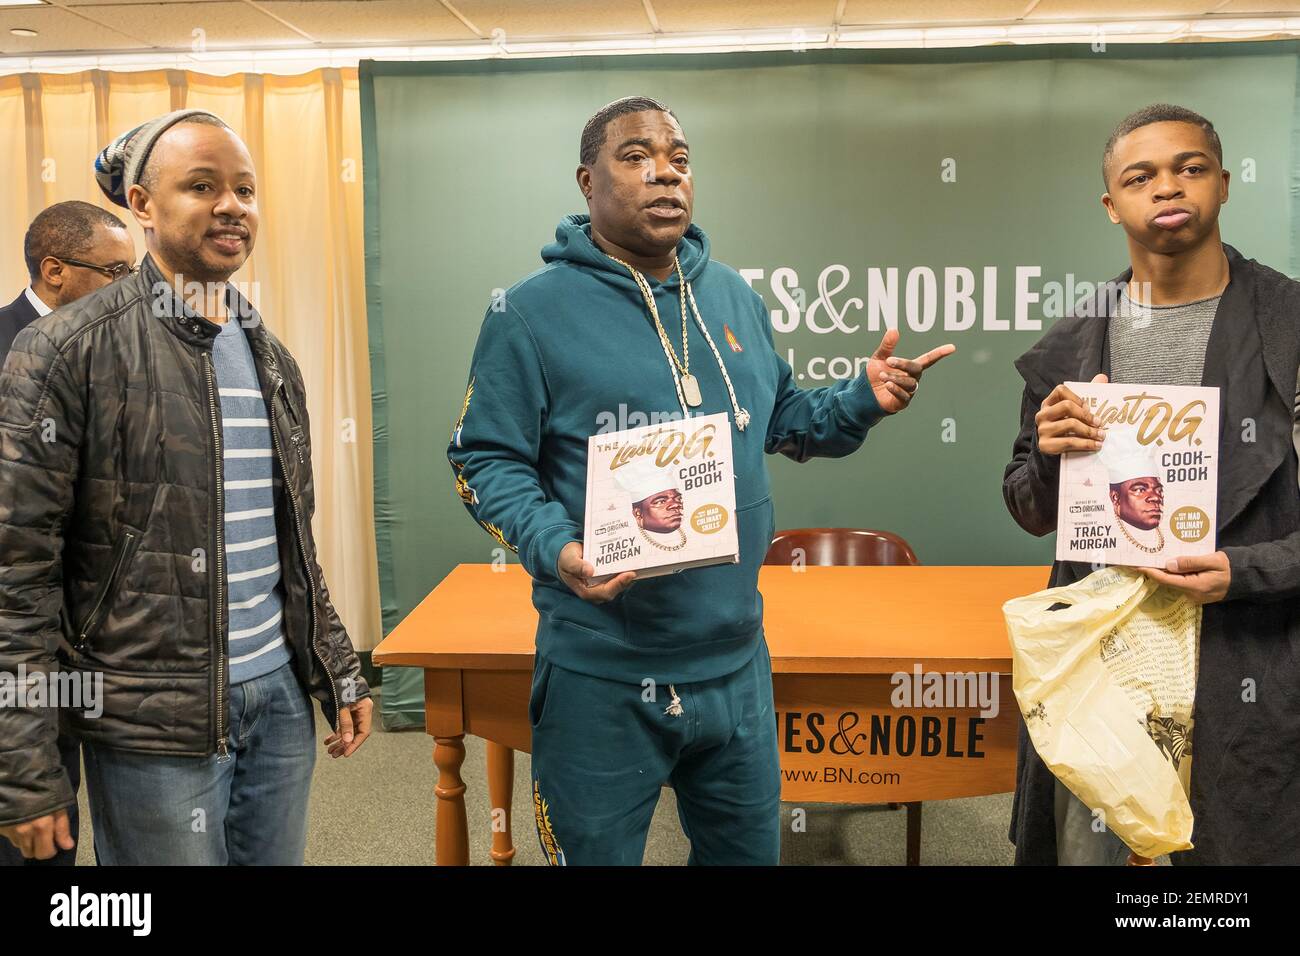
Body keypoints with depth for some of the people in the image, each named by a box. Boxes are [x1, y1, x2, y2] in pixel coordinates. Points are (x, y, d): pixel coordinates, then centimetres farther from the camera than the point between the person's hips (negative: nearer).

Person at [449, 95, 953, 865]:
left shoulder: (735, 297, 9)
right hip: (601, 673, -5)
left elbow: (779, 421, 19)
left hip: (736, 661, 6)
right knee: (596, 852, 14)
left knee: (749, 850, 23)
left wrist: (861, 401, 1)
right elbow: (487, 461, -9)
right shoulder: (532, 312, -9)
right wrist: (556, 548, -25)